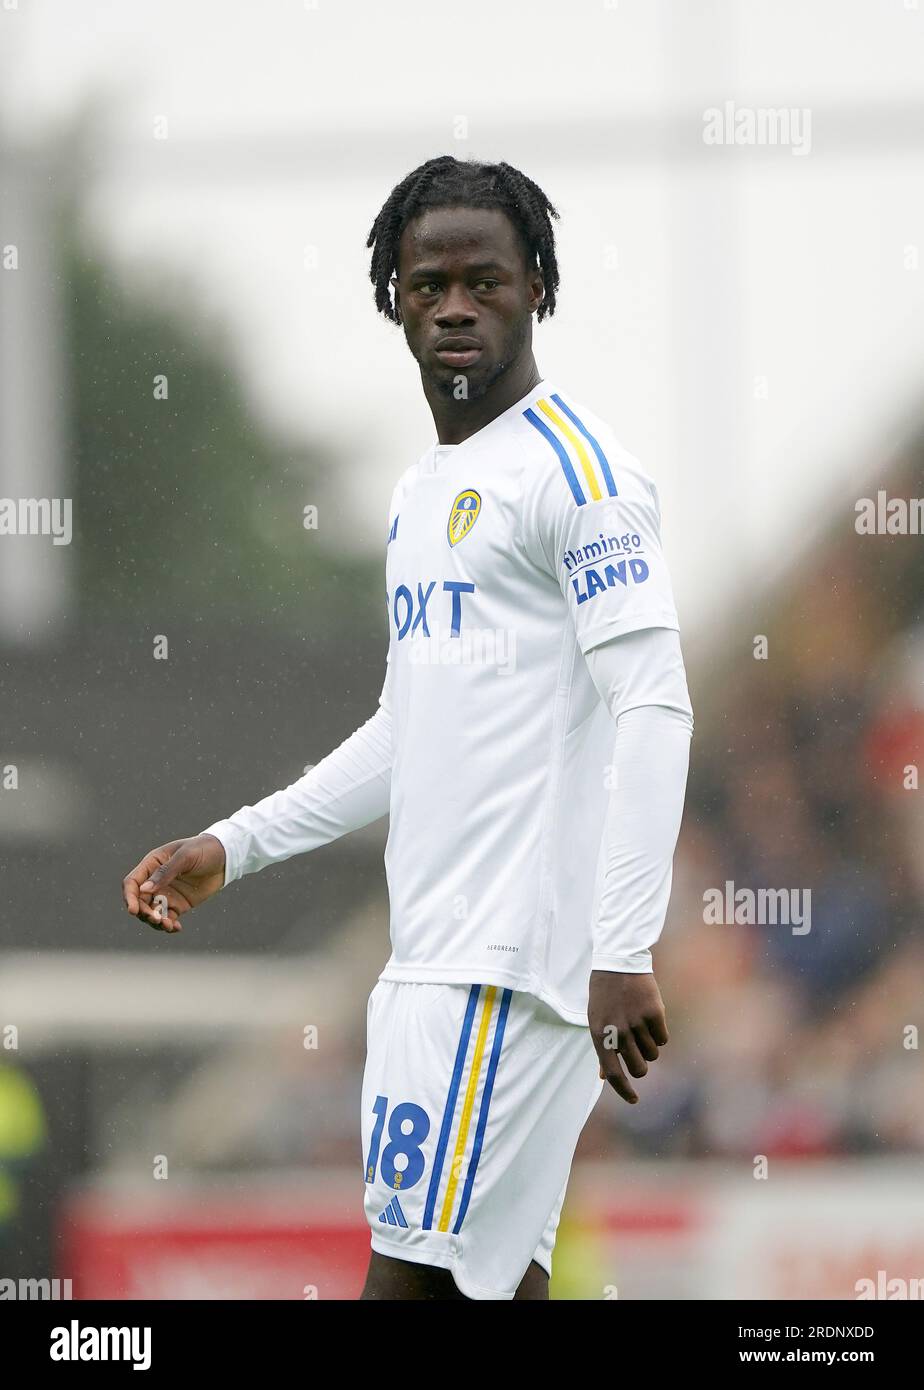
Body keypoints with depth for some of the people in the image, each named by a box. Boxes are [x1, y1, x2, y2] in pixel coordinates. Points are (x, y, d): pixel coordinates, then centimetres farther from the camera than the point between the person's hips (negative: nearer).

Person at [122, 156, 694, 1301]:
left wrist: (624, 950, -25)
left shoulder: (572, 465, -9)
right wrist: (230, 848, 23)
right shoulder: (420, 495, 20)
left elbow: (653, 710, -17)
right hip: (431, 953, 9)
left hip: (510, 959, -9)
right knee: (495, 1274, 7)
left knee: (414, 1275, -13)